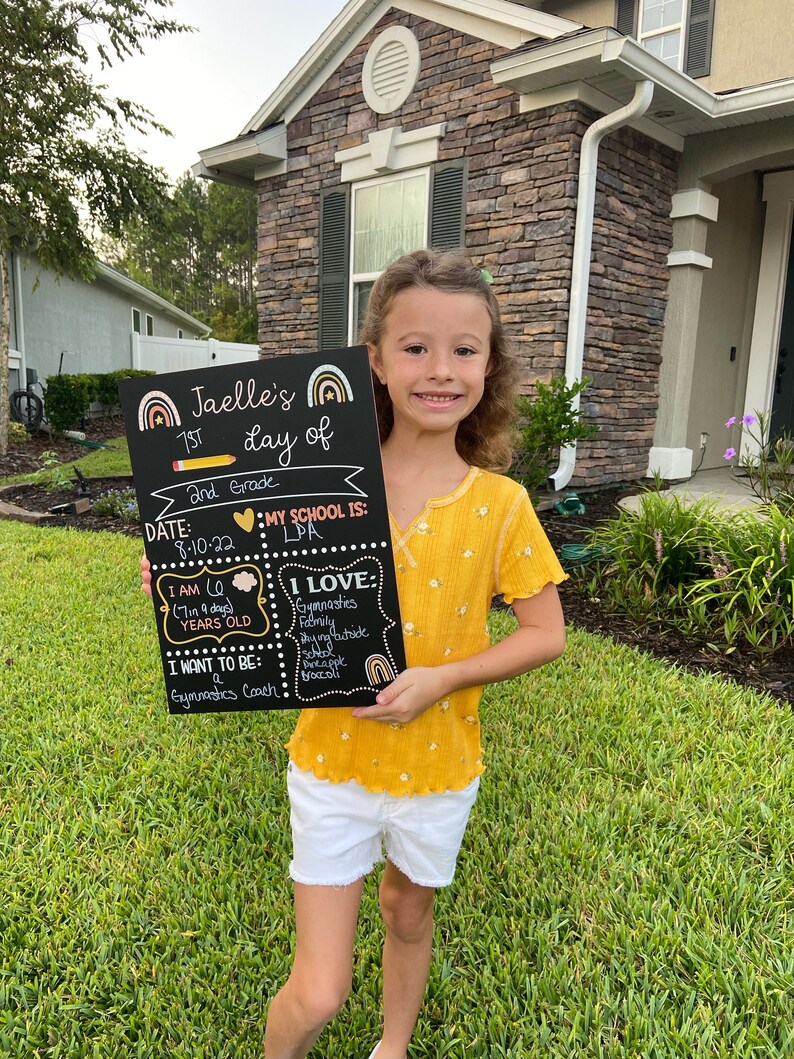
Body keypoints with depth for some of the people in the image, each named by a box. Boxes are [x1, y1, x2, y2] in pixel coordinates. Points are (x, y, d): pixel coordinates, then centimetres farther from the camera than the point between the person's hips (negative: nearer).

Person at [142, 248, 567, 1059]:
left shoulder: (500, 506, -12)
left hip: (437, 764, 1)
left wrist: (442, 679, -19)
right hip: (332, 761, -1)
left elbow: (546, 634, -7)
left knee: (408, 913, 27)